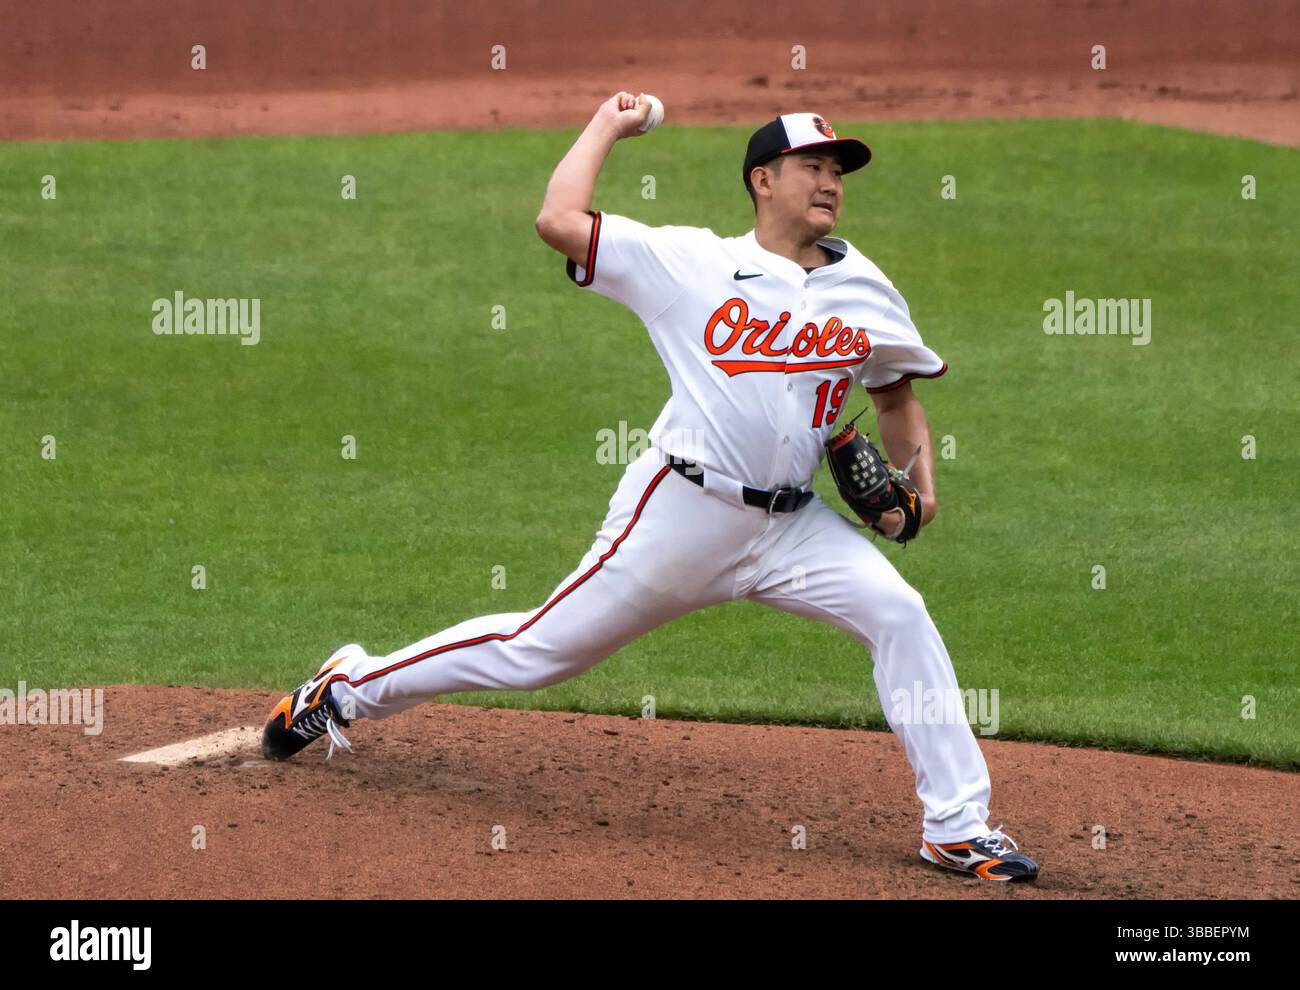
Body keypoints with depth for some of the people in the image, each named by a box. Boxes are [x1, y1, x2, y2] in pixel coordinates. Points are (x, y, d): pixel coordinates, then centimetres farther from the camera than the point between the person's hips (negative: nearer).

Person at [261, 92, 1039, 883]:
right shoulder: (691, 262, -5)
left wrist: (919, 483, 4)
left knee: (899, 614, -16)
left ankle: (958, 827, -9)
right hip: (682, 516, -4)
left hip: (793, 527, 4)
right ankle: (348, 687, 23)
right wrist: (608, 125, 1)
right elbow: (559, 219, -12)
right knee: (537, 652, 2)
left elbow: (900, 396, 22)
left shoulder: (866, 292, 7)